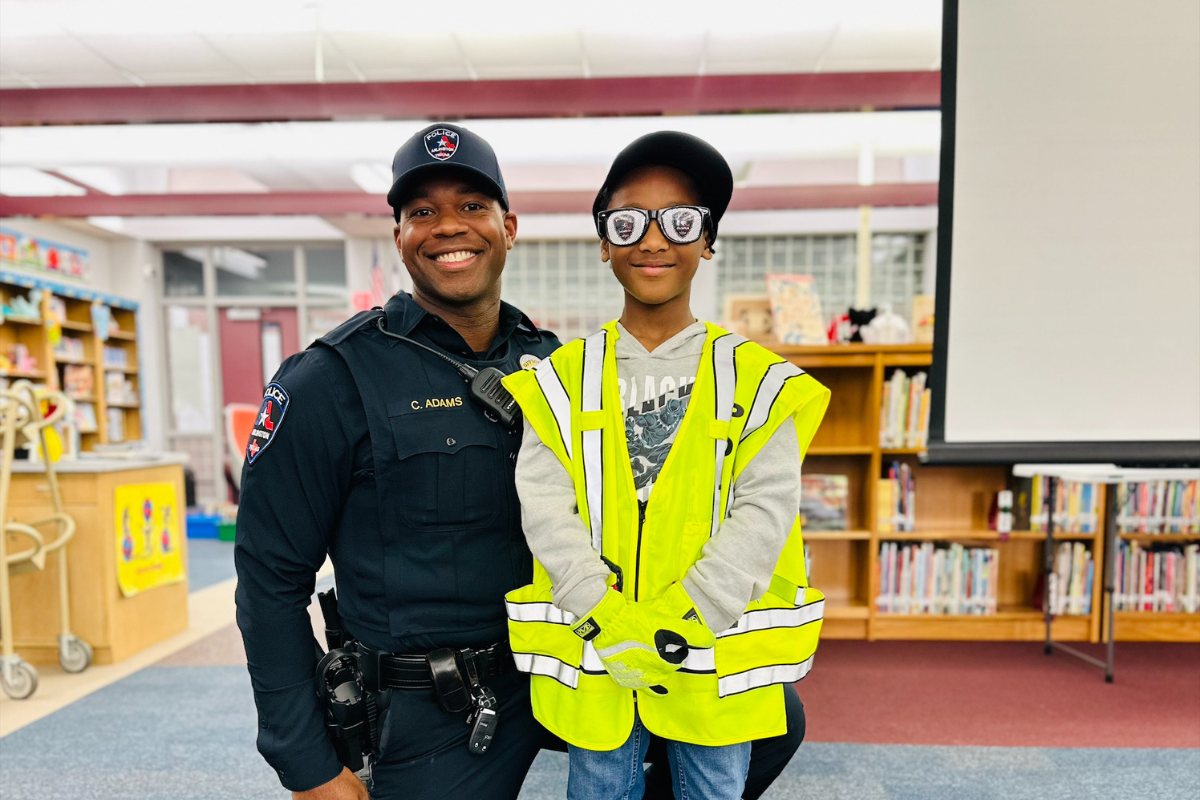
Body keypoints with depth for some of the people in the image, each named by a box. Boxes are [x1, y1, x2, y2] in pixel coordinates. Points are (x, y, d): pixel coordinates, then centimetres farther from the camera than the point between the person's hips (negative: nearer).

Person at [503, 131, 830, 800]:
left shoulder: (758, 381, -3)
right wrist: (606, 625, -19)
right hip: (593, 662, 1)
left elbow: (764, 513, -11)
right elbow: (546, 508, -8)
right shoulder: (560, 381, 0)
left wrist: (674, 626, -19)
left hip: (715, 659, 0)